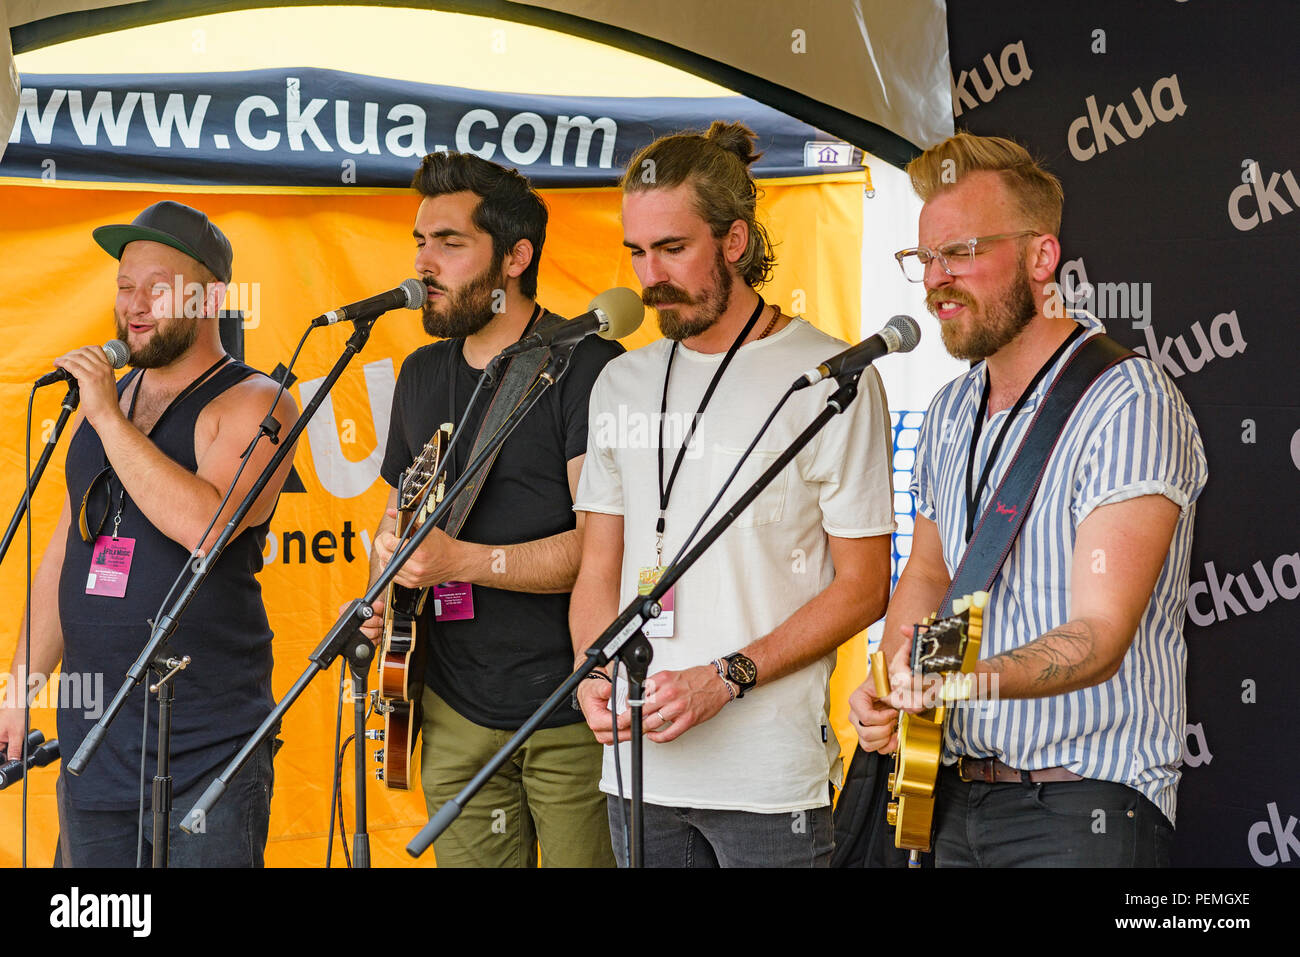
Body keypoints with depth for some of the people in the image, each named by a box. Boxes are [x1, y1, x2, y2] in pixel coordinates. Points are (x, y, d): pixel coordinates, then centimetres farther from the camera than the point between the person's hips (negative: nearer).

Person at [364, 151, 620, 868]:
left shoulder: (588, 366, -9)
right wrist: (384, 593, 7)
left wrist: (459, 560, -24)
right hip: (454, 708, 6)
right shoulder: (422, 374, 15)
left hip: (572, 712, -6)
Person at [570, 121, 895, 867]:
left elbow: (862, 587, -6)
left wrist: (727, 678, -16)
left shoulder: (832, 379, -5)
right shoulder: (623, 384, 12)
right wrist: (595, 674, -4)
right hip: (639, 768, 5)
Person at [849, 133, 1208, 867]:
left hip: (1082, 805, -7)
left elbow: (1101, 633, -23)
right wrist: (895, 690, 3)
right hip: (958, 789, 7)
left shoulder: (1128, 406, -15)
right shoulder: (952, 411, 11)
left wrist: (969, 678, -40)